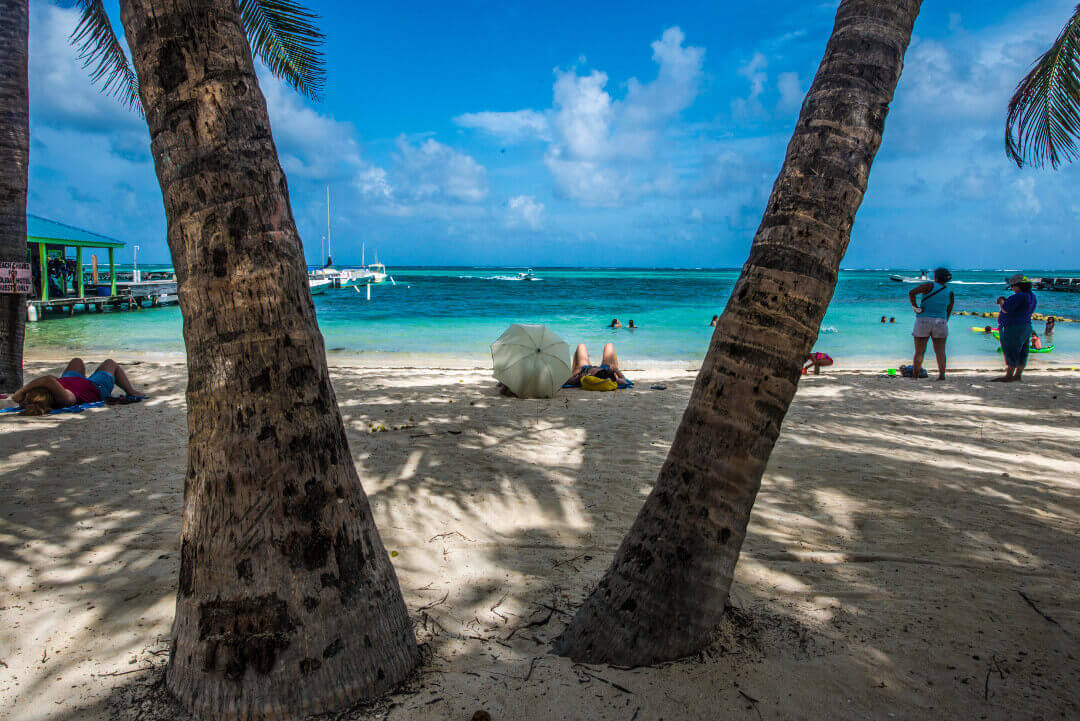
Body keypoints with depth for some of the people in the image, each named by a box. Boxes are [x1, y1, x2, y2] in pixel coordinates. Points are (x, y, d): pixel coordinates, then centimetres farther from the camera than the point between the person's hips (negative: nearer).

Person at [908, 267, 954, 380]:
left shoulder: (930, 286, -7)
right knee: (940, 352, 5)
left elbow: (911, 292, -19)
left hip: (923, 321, -3)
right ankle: (942, 374, -6)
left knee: (919, 352, 1)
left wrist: (915, 307, -11)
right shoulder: (950, 293, 5)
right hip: (940, 322, 3)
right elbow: (949, 311, 11)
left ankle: (914, 375, 0)